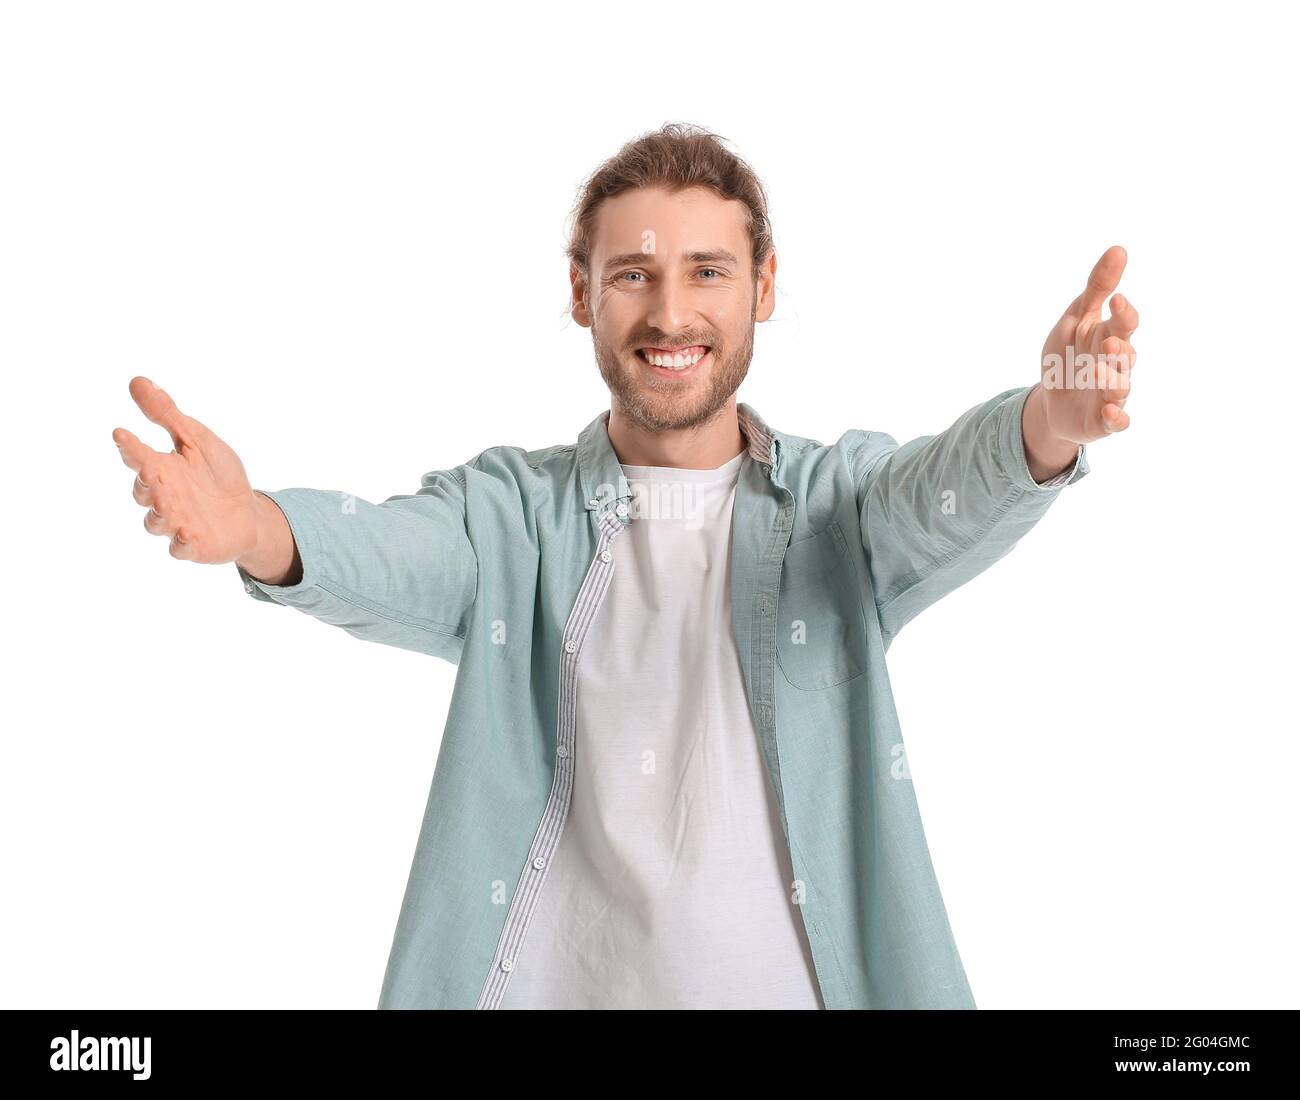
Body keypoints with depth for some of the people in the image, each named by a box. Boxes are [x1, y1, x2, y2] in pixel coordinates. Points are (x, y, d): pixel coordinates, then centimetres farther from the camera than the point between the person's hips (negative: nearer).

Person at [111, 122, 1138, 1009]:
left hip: (803, 980, 1)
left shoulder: (840, 503, -3)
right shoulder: (511, 508, -4)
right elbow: (391, 552, -22)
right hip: (555, 981, 0)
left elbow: (946, 493, -22)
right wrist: (251, 527, -42)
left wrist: (1049, 424, -43)